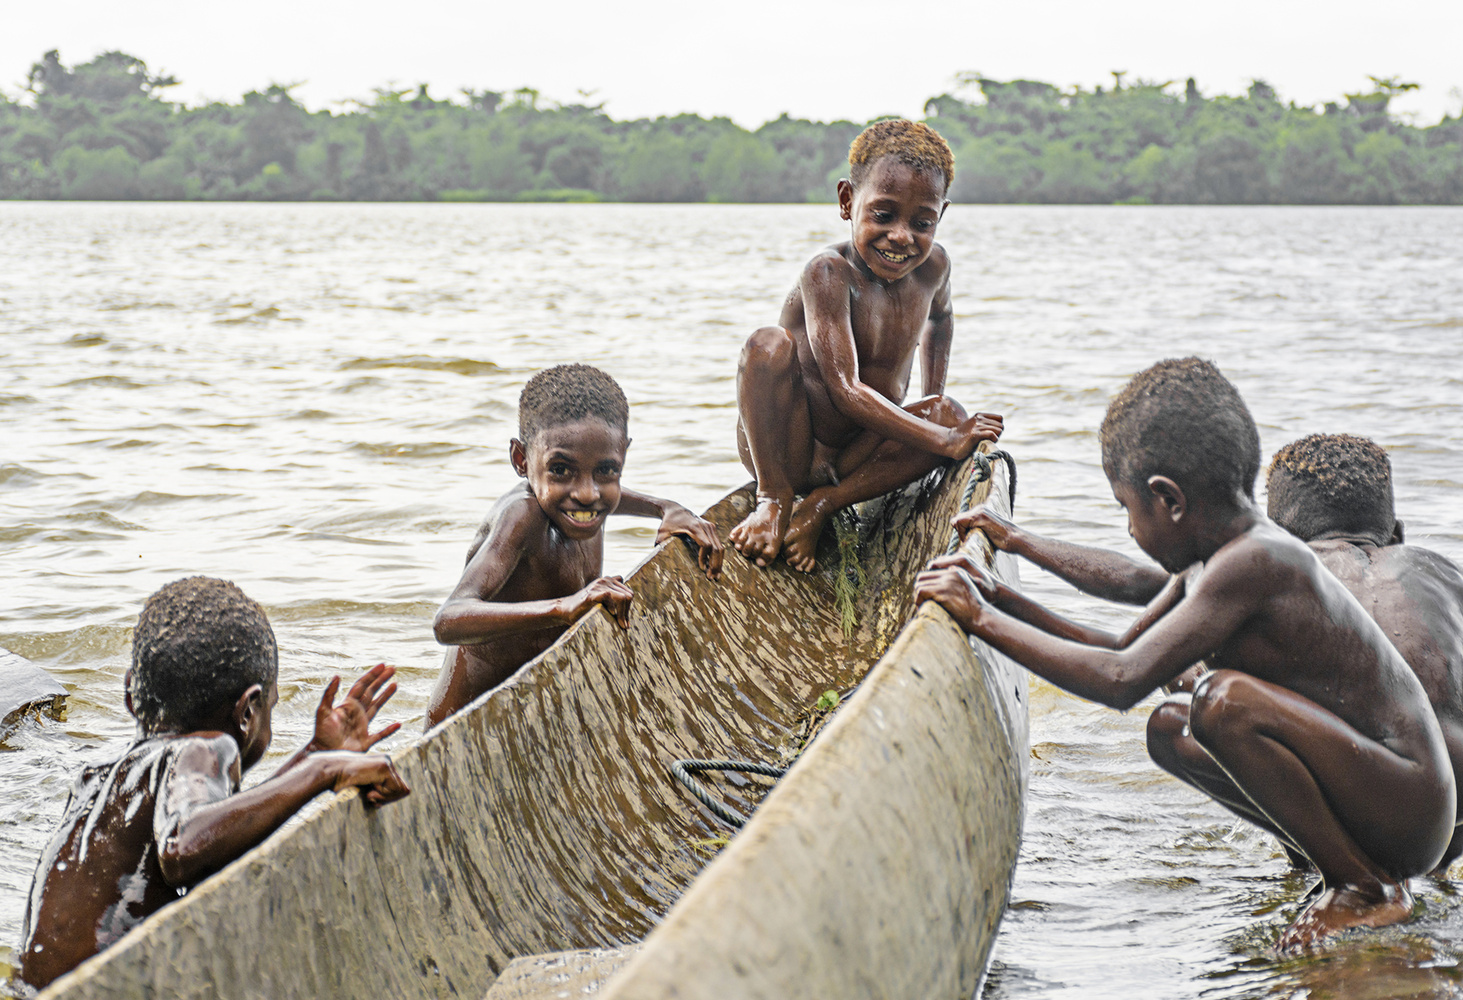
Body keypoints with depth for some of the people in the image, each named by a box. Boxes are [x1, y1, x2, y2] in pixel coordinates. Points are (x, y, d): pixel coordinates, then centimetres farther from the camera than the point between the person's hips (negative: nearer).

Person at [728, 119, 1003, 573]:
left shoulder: (932, 265, -2)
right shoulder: (830, 273, -22)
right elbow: (845, 388, -31)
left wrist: (936, 402, 14)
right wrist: (945, 441, -32)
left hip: (854, 457, 6)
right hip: (783, 449, -6)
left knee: (948, 414, -18)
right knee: (769, 343, -30)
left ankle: (821, 506, -15)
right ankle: (774, 500, -20)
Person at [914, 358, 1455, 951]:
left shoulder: (1253, 563, -24)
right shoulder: (1211, 559, 6)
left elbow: (1122, 682, -29)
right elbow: (1125, 652, 17)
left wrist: (984, 620, -21)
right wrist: (1000, 600, 8)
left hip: (1412, 809, -10)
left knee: (1225, 700, -27)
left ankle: (1370, 890, -10)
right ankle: (1354, 865, 14)